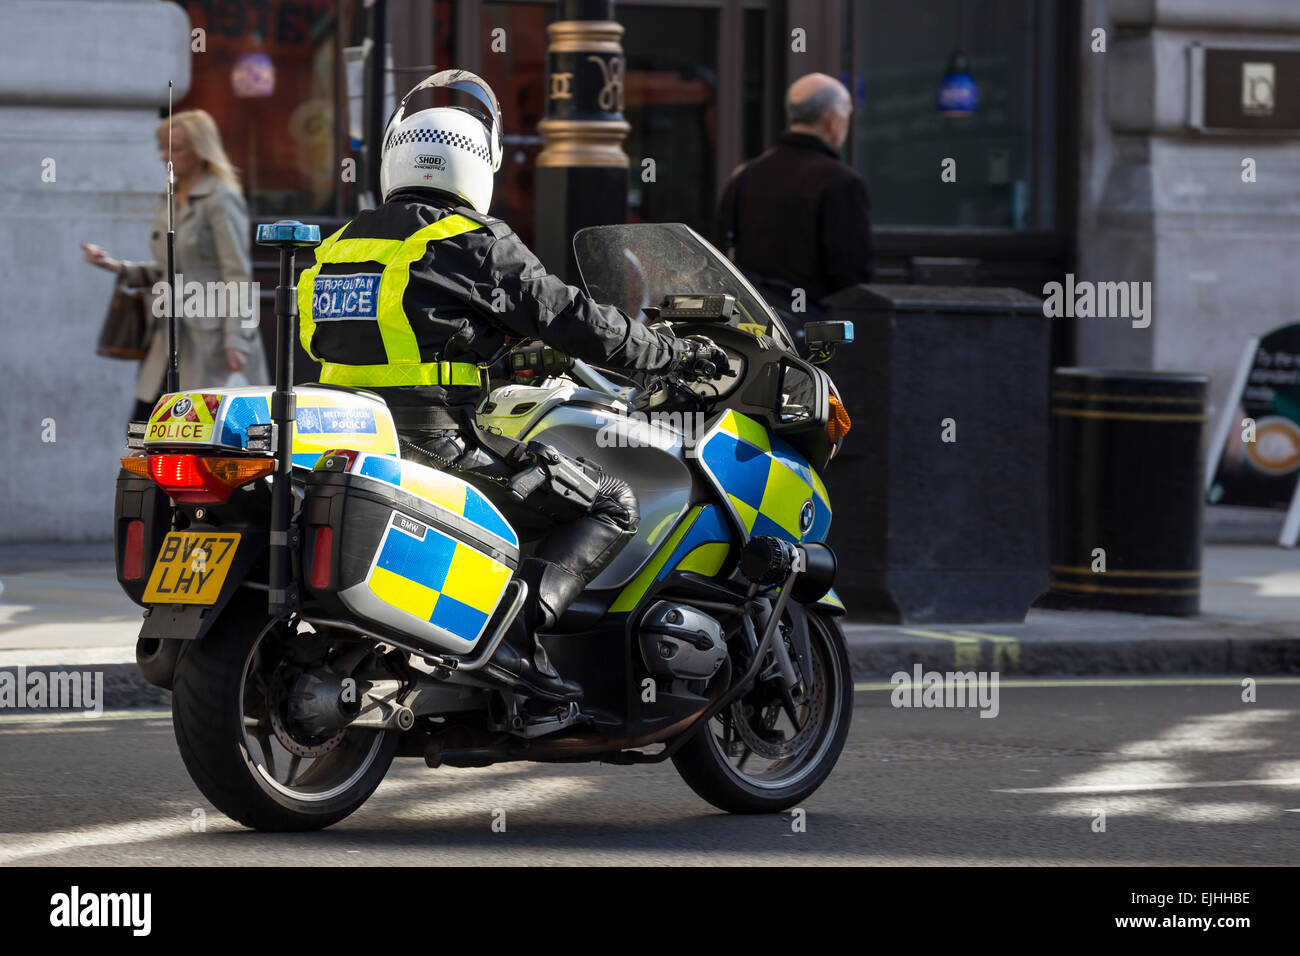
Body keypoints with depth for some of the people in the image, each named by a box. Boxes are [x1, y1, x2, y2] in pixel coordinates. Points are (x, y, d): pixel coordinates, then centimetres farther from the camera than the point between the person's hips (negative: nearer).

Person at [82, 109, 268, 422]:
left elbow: (237, 274, -13)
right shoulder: (171, 200, 15)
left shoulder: (220, 199, -10)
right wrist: (119, 268, 7)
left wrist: (235, 341, -18)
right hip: (170, 335, 8)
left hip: (209, 336, -8)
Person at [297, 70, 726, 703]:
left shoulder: (339, 246, 16)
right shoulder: (476, 246, -5)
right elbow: (574, 321, -1)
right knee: (611, 507, 1)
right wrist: (679, 355, 13)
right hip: (436, 444, -8)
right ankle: (516, 633, -16)